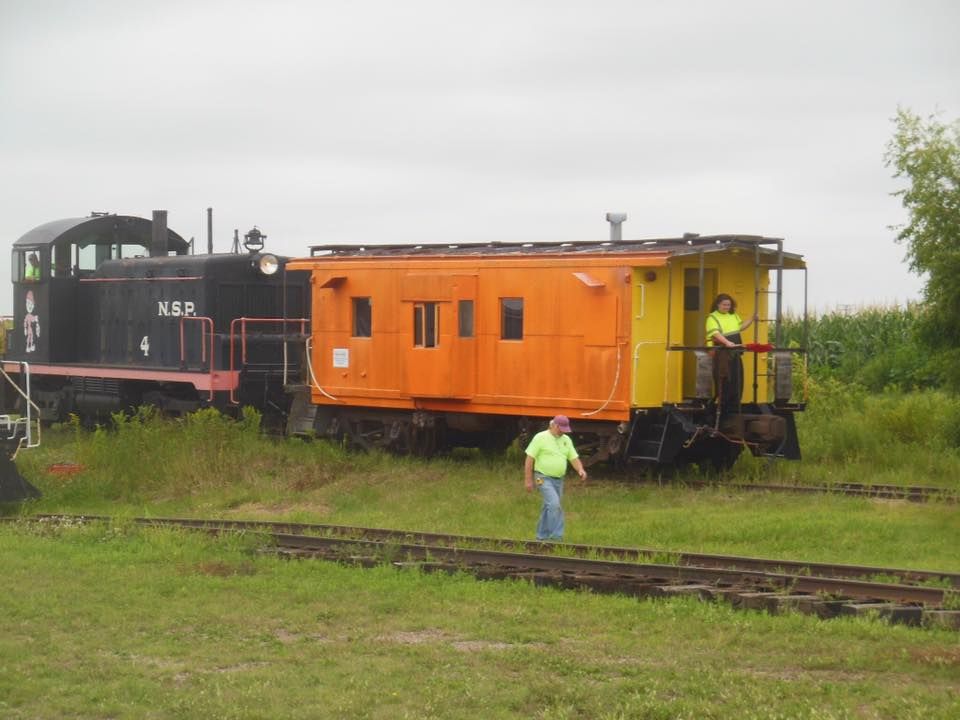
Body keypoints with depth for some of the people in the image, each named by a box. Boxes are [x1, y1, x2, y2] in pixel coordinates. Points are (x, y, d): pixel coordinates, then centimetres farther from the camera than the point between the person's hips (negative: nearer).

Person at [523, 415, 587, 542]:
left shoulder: (566, 440, 10)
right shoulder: (540, 438, -8)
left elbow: (574, 458, 9)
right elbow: (529, 459, -9)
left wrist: (580, 470, -12)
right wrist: (528, 480, -12)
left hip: (558, 479, 7)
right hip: (544, 478, -7)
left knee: (549, 508, 12)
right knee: (554, 505, -20)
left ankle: (541, 537, 22)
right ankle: (557, 537, -19)